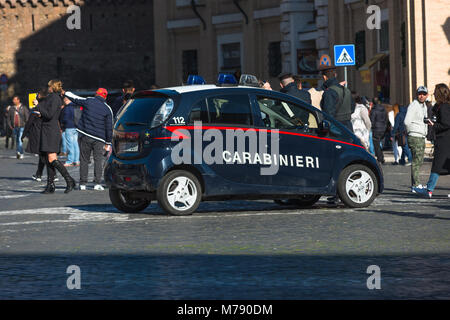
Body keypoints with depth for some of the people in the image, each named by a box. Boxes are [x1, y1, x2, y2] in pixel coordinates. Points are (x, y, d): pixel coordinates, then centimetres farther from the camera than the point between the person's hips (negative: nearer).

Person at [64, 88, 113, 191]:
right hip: (99, 139, -1)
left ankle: (83, 183, 7)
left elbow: (75, 99, 16)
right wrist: (108, 143, 6)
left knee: (84, 160, 7)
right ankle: (97, 183, -4)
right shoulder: (107, 109, -1)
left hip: (85, 136, 1)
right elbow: (109, 127, 0)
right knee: (98, 160, 4)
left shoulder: (88, 101, 0)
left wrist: (65, 93, 34)